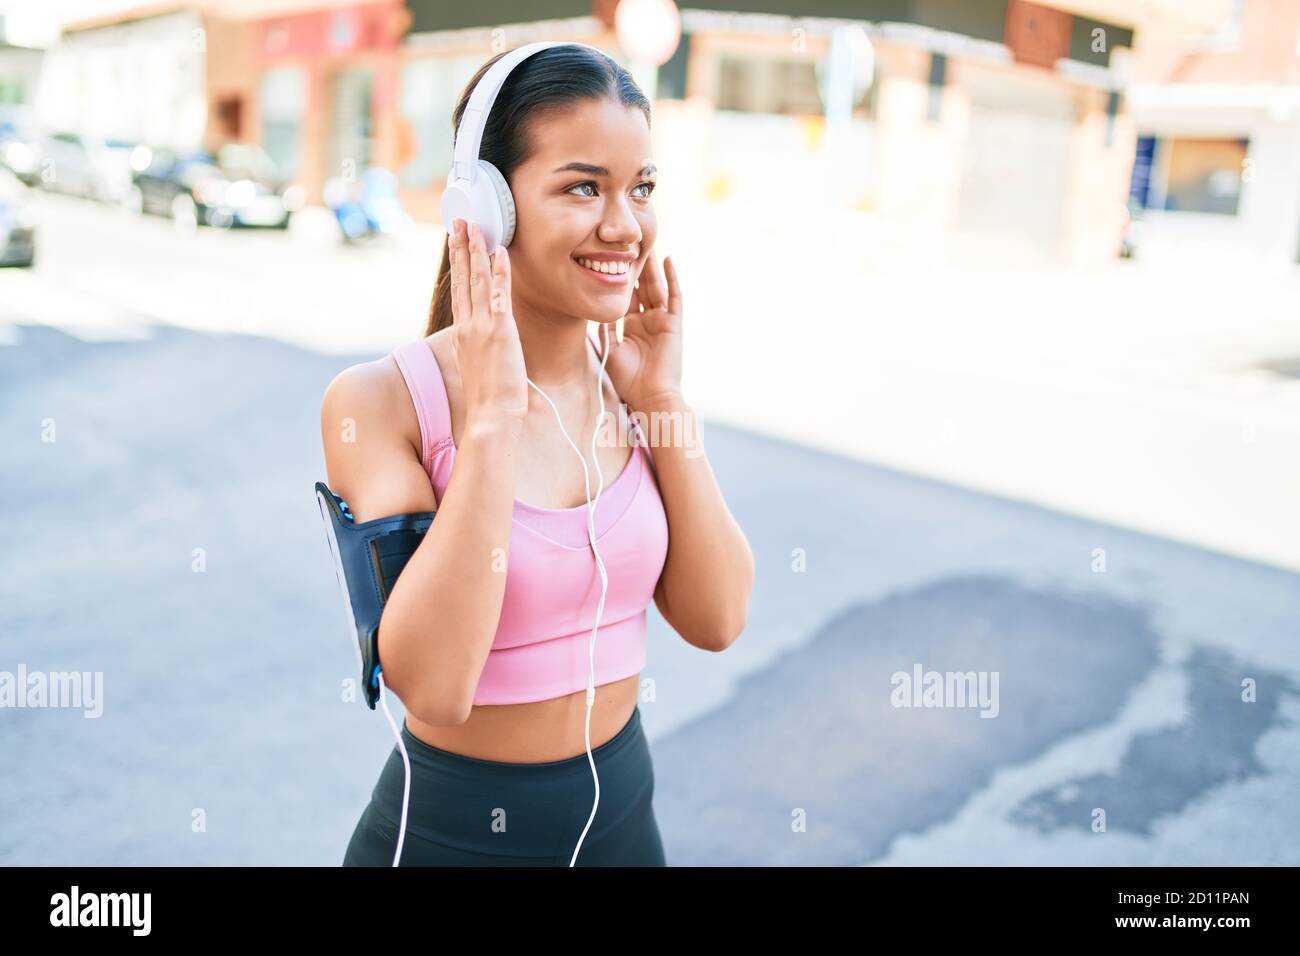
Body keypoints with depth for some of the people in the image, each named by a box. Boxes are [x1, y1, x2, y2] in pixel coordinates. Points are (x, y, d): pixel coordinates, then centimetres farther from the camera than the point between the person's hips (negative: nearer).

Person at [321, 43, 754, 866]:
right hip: (452, 829, -4)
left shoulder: (630, 380, -4)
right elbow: (433, 686, -26)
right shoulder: (382, 399, -18)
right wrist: (491, 419, -28)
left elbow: (717, 621, -7)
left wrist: (664, 400, -14)